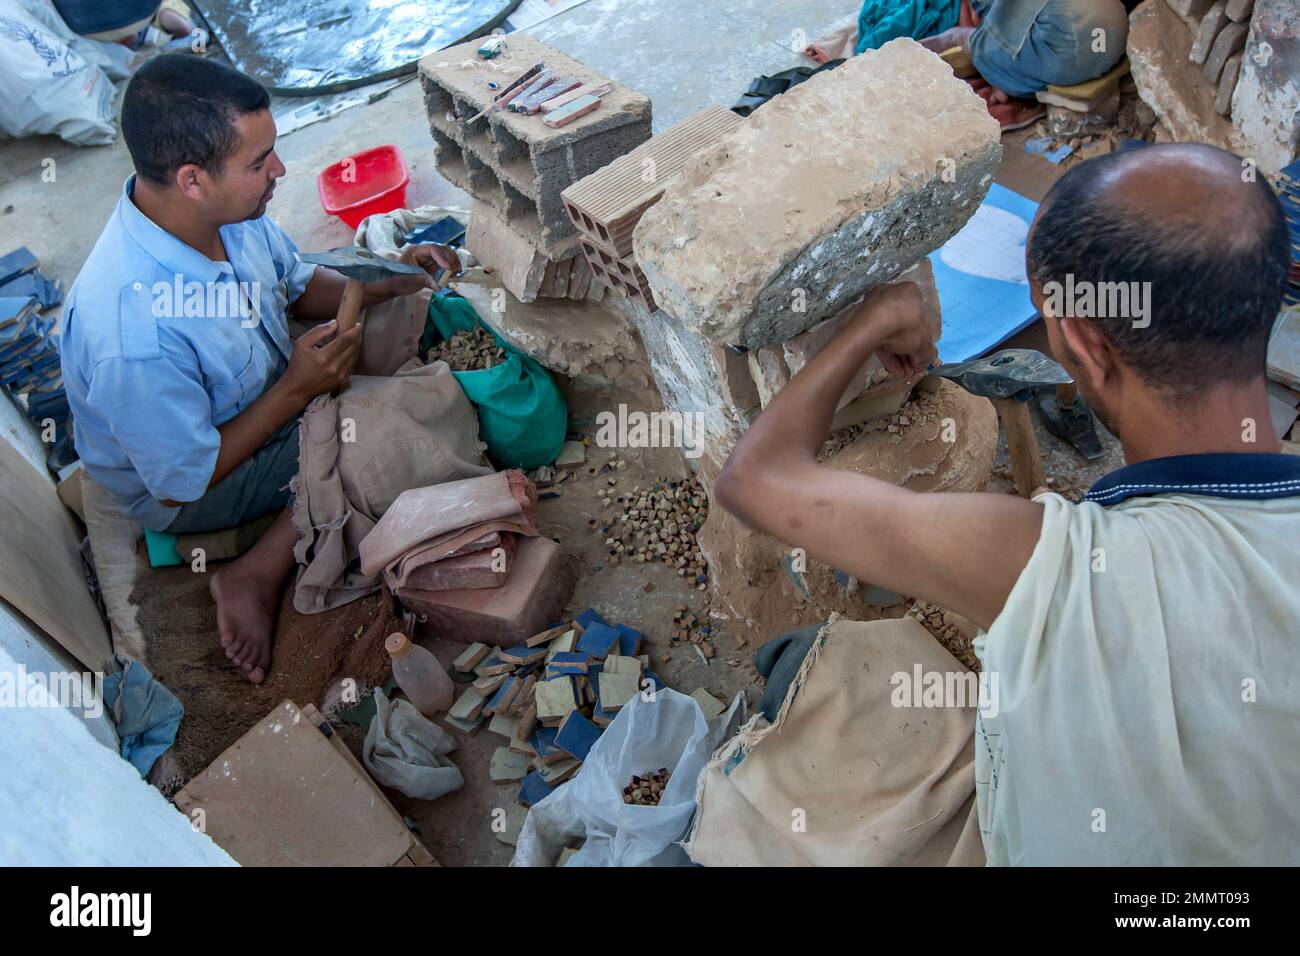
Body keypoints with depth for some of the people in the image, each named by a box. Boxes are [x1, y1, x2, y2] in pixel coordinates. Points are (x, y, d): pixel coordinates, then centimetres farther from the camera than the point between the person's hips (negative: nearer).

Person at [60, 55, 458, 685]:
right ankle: (258, 575, -7)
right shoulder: (136, 336, -41)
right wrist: (295, 389, -27)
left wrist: (386, 286, -17)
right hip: (186, 489, -8)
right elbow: (182, 483, -27)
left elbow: (298, 288, 1)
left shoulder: (227, 209, -19)